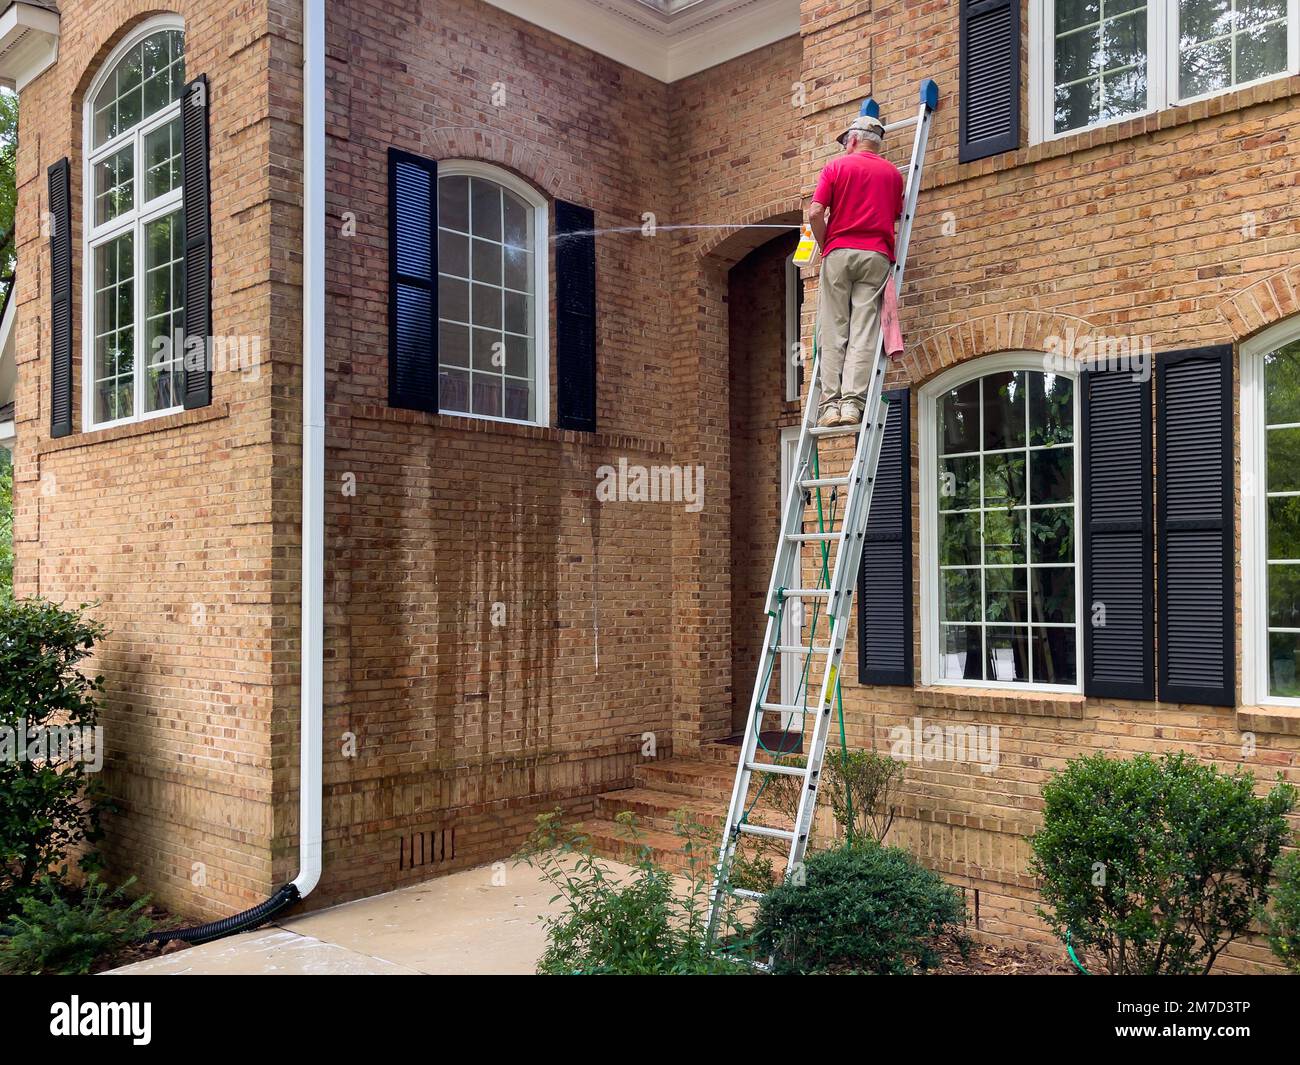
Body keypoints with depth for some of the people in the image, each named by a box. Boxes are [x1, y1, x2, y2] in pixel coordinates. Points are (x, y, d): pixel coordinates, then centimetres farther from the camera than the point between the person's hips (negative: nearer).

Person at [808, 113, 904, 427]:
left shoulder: (836, 166, 5)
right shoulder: (893, 172, 14)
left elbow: (815, 213, -4)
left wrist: (825, 246, 9)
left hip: (839, 252, -1)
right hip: (876, 254, 2)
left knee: (833, 332, -1)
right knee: (864, 331, -4)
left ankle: (831, 403, -7)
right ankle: (852, 402, -13)